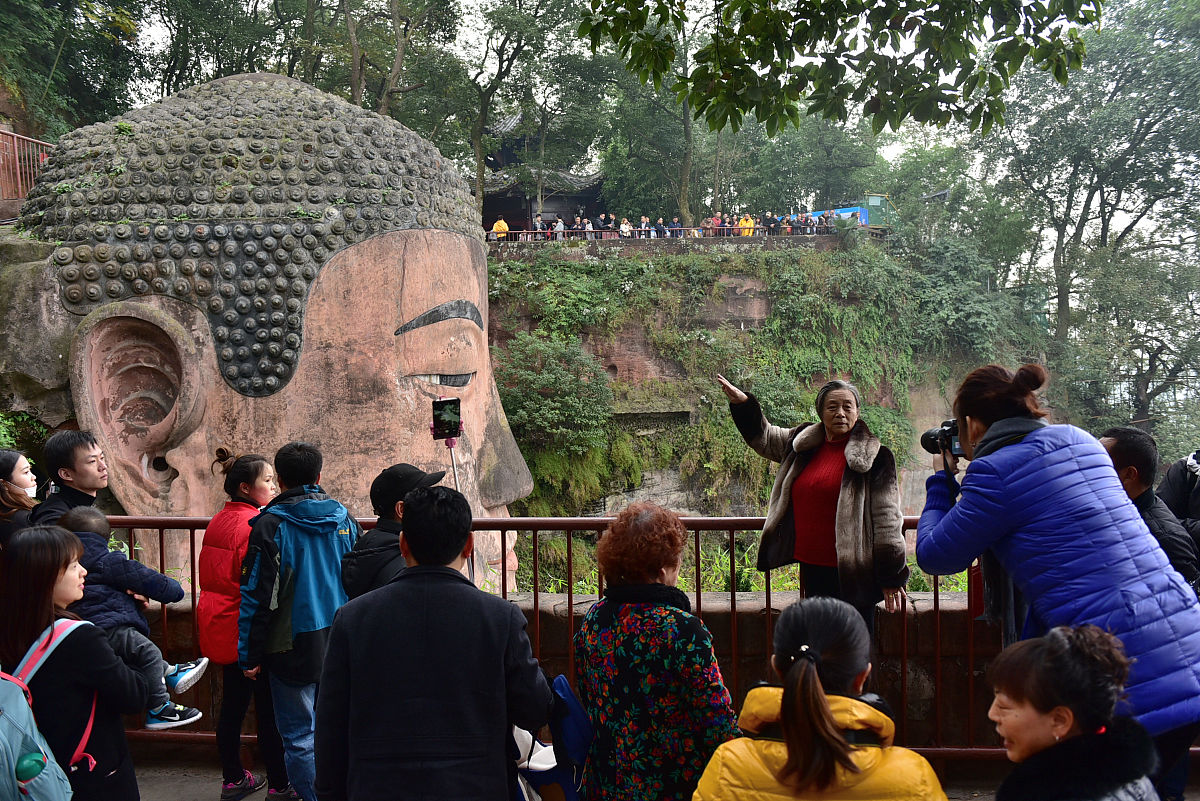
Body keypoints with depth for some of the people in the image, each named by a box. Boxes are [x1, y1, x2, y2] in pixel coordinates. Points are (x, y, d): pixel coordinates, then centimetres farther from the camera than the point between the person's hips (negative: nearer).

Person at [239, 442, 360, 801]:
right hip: (341, 647, 5)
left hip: (292, 649, -4)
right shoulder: (344, 518, 4)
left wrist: (249, 656, -2)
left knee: (299, 737, 6)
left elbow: (257, 596, -9)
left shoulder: (271, 525, -10)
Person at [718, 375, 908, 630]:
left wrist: (891, 577, -10)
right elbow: (763, 437, 27)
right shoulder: (803, 444, 9)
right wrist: (742, 403, 12)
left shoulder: (873, 456, -8)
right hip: (812, 566, 6)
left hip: (853, 572, -6)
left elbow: (887, 518, -9)